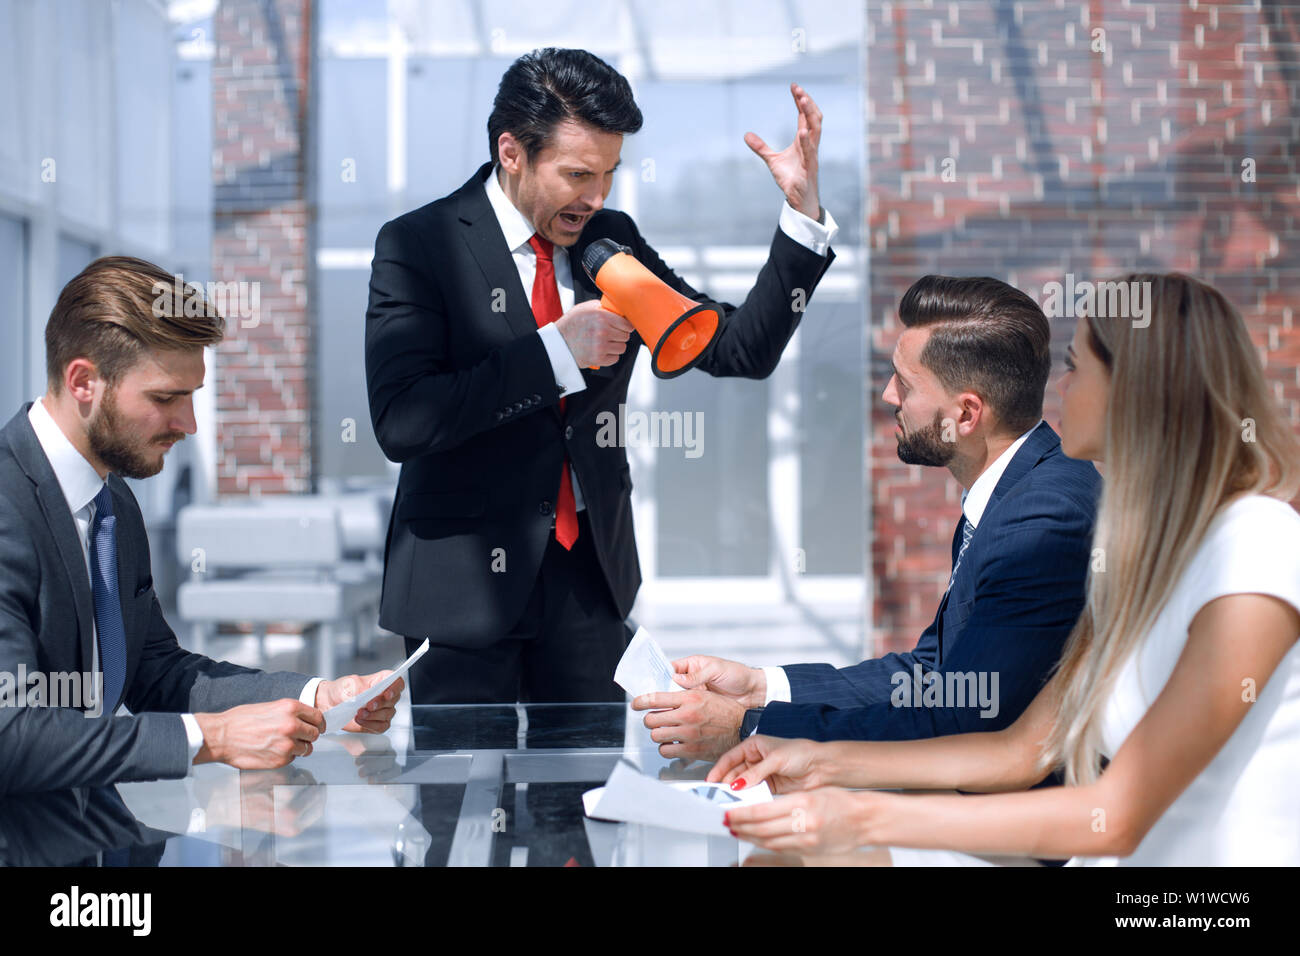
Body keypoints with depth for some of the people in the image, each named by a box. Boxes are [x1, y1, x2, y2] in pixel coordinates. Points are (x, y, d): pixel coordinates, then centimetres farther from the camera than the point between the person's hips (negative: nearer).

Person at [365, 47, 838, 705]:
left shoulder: (611, 239, 5)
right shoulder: (420, 245, -10)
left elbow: (740, 350, 4)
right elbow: (400, 423, -21)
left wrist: (803, 211, -6)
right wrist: (554, 351, -22)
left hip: (593, 569, 5)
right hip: (469, 574, -4)